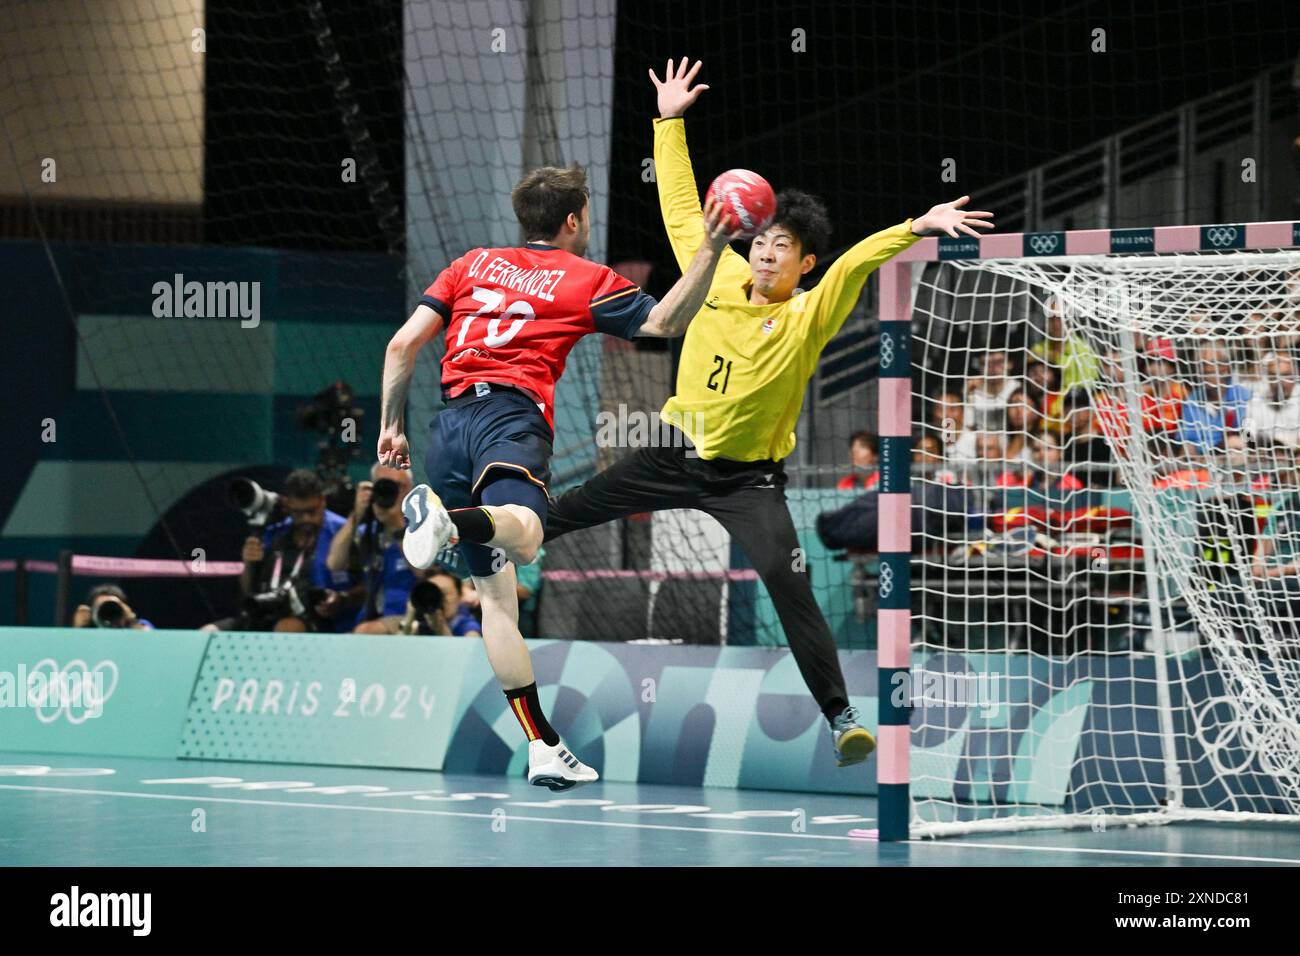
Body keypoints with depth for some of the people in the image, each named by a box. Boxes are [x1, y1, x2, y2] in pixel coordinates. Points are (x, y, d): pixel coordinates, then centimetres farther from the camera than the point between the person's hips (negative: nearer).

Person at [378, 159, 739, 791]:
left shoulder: (472, 265, 25)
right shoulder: (586, 280, 15)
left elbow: (403, 345, 18)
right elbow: (665, 322, 17)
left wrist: (391, 426, 25)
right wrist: (709, 250, 18)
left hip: (448, 425, 5)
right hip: (510, 416, -5)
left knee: (495, 588, 10)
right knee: (522, 538, -33)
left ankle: (543, 747, 8)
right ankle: (446, 517, -66)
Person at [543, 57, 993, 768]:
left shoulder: (809, 318, -13)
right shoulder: (719, 279, -2)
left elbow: (857, 261, -28)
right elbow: (683, 211, 6)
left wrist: (917, 227, -44)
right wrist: (670, 122, 5)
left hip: (746, 479, -4)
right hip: (674, 457, 5)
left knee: (789, 588, -21)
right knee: (564, 515, 14)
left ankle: (841, 717, -17)